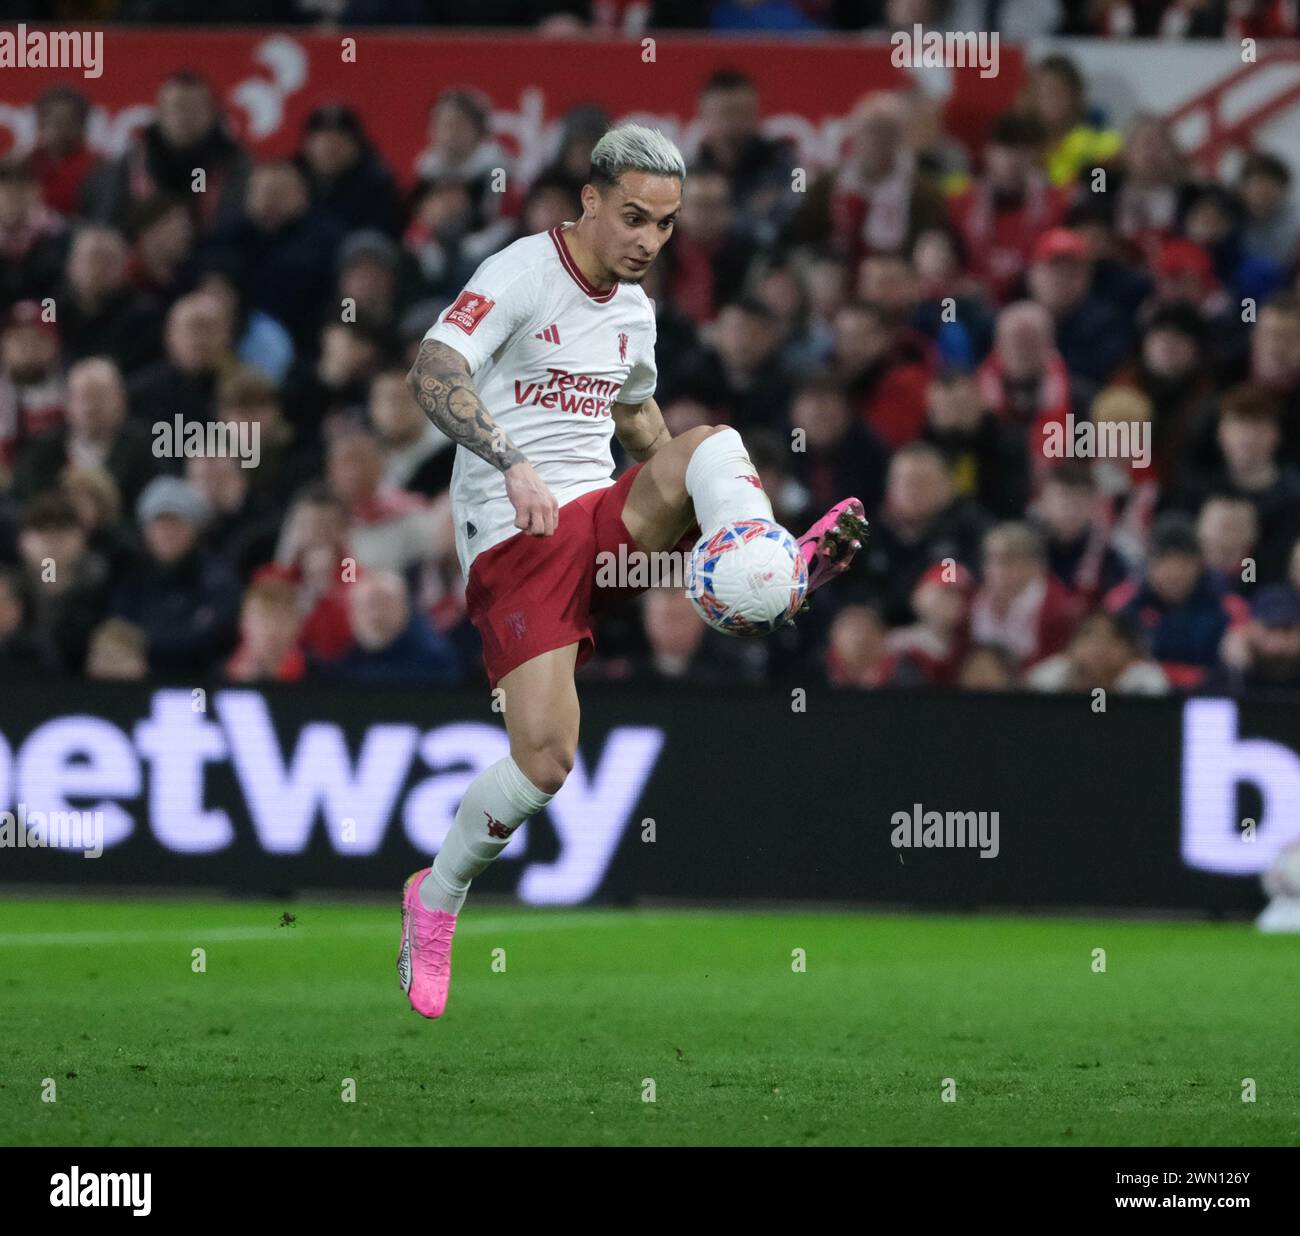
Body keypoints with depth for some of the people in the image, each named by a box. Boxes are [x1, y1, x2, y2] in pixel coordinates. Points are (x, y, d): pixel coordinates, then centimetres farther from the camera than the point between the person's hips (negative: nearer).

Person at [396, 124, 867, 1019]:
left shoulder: (634, 307, 15)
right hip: (516, 534, -6)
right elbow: (433, 373, -24)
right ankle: (436, 901, 8)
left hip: (606, 513, 6)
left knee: (713, 442, -22)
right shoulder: (523, 274, -8)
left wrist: (685, 497, 25)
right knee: (546, 757, -16)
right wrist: (512, 465, -37)